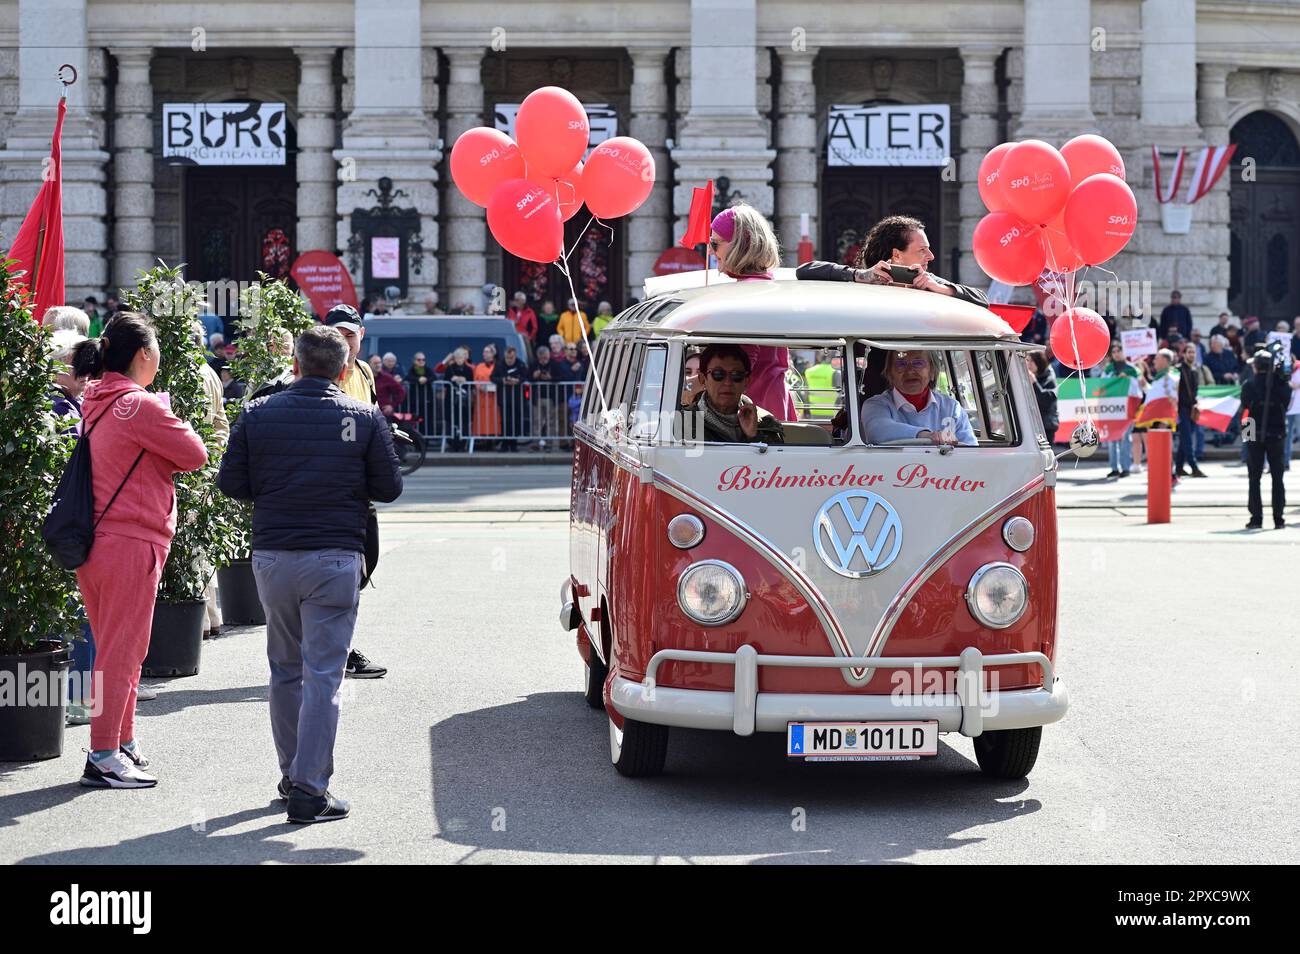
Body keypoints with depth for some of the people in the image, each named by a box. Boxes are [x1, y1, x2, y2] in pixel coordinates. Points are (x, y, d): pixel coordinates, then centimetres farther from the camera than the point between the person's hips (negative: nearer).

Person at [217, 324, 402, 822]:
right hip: (335, 557, -3)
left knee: (285, 669, 18)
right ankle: (309, 789, -6)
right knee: (323, 674, -2)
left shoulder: (257, 414, 1)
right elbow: (389, 487, 1)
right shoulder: (364, 418, -4)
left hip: (272, 557, 3)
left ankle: (291, 775, 27)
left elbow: (231, 483, 3)